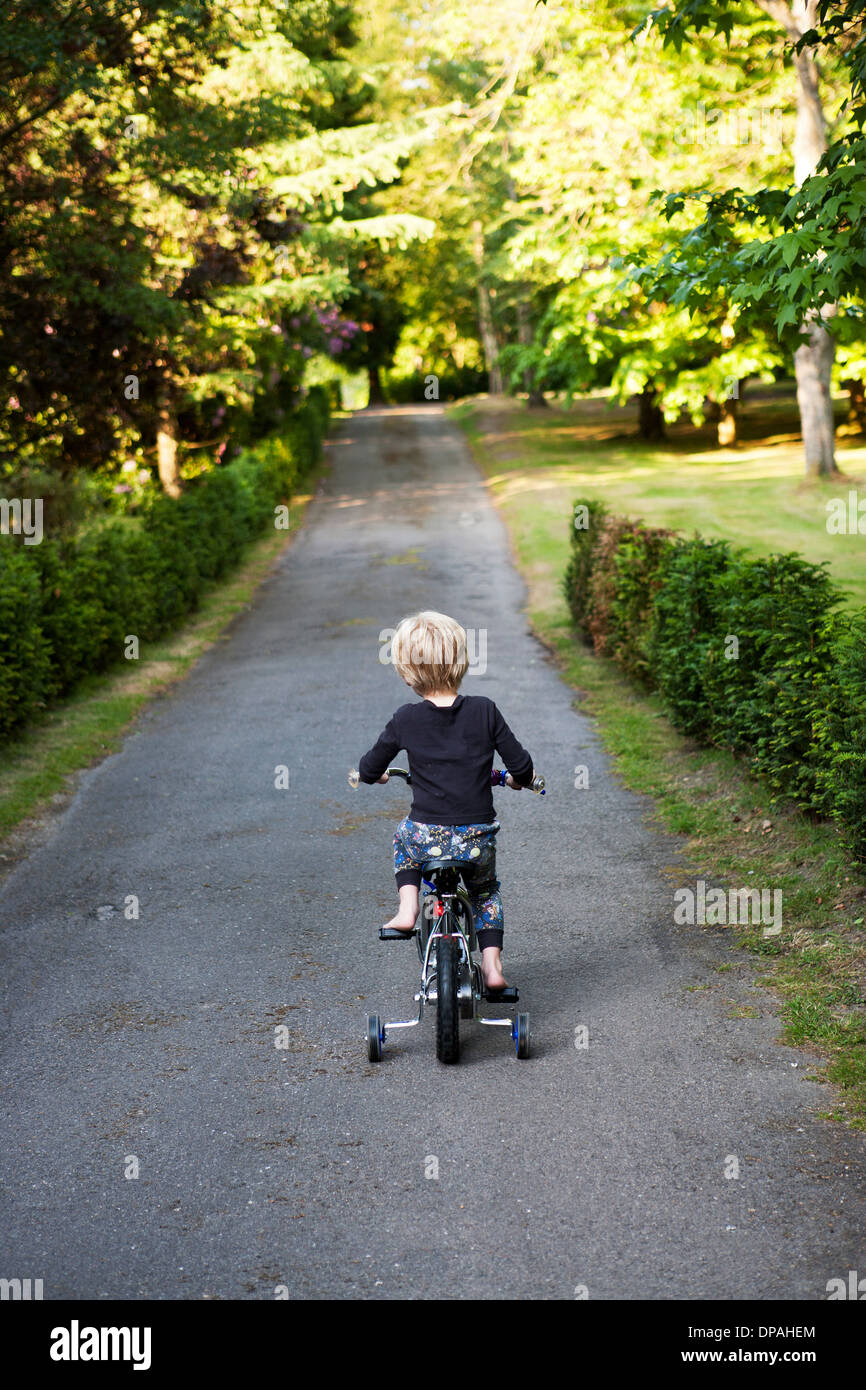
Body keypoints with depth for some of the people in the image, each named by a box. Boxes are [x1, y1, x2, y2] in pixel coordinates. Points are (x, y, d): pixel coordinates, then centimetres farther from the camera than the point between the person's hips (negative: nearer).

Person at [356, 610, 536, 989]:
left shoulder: (405, 719, -5)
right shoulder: (484, 711, -5)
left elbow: (370, 770, 6)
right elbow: (521, 765, -2)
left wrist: (370, 773, 31)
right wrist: (518, 779, 22)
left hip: (427, 837, -1)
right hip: (477, 840, 1)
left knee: (404, 838, 35)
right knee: (485, 891, 30)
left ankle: (407, 907, 20)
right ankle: (491, 965, 18)